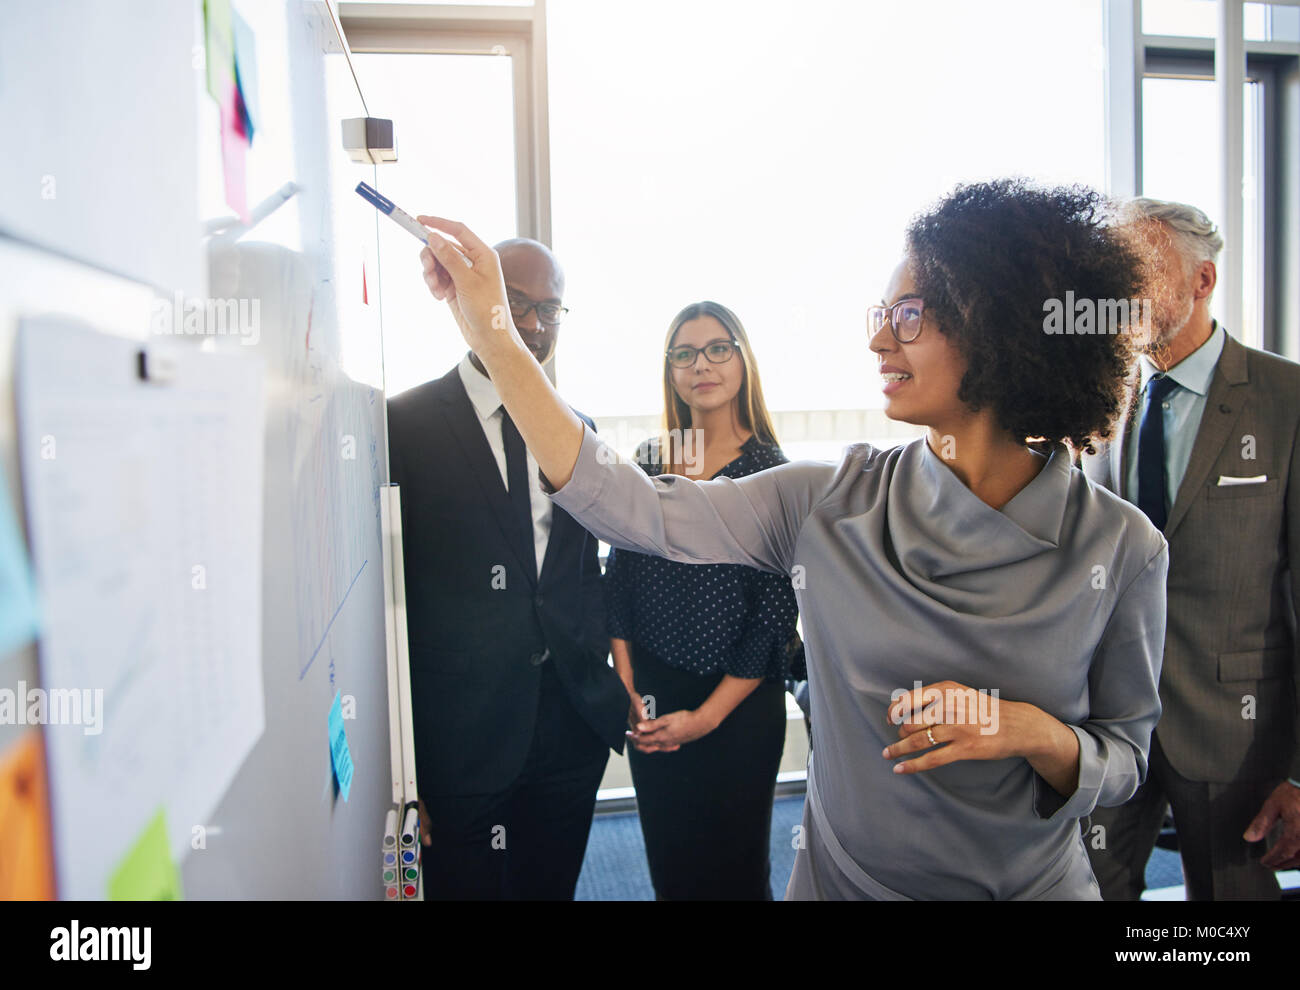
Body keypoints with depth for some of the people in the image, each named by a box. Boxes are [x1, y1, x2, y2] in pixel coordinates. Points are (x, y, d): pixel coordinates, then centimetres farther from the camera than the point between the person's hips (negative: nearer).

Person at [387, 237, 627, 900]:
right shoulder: (405, 423, -8)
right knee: (465, 886, 10)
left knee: (552, 887, 20)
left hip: (572, 727, 5)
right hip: (458, 739, -4)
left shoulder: (578, 431, 9)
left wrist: (604, 686, 8)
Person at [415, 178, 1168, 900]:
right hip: (842, 876, 2)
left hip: (1031, 882, -1)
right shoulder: (831, 503, -14)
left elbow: (1124, 761, -3)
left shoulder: (1119, 547, -15)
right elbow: (634, 509, -17)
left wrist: (1033, 732, -25)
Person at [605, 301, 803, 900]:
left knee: (733, 869, 14)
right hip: (649, 698, 4)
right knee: (667, 861, 18)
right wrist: (627, 688, -2)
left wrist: (708, 715, -10)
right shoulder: (648, 461, 1)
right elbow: (618, 578, 5)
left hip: (736, 703, -3)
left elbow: (777, 614, -11)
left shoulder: (771, 473, -11)